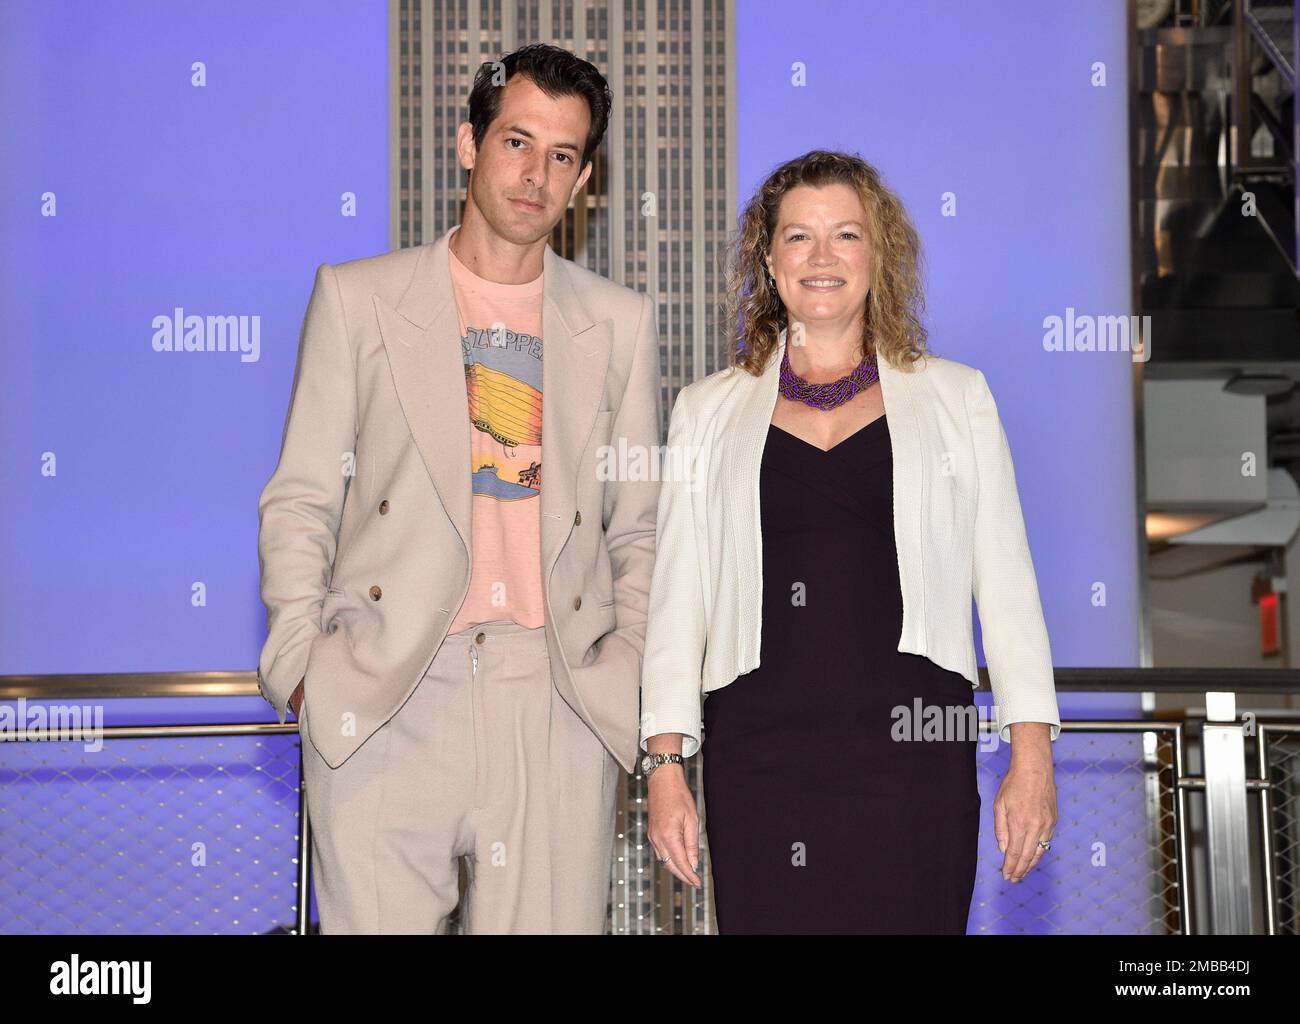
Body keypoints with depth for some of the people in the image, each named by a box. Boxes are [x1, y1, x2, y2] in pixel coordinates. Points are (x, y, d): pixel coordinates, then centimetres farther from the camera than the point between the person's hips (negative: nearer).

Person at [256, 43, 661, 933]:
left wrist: (633, 676, 3)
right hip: (382, 701, -1)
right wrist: (300, 665, -4)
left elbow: (638, 527, 15)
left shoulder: (620, 323, 14)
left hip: (560, 704, 1)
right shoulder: (357, 297, 10)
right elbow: (299, 501, 8)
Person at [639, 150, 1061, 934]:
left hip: (913, 751, 0)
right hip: (759, 759, 1)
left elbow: (1007, 582, 7)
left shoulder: (956, 397, 11)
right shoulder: (709, 411, 12)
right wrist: (666, 764, 1)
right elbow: (677, 594, 9)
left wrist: (1032, 753, -1)